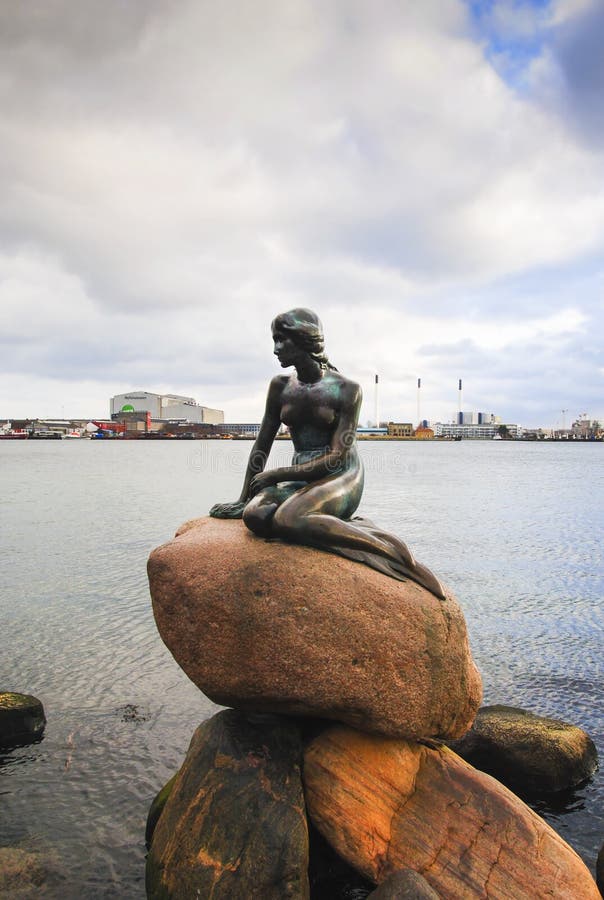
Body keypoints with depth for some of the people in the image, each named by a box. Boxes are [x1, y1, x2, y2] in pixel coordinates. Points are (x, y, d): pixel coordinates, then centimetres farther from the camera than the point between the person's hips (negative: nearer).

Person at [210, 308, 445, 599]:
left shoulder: (347, 389, -9)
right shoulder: (280, 386, 6)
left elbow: (337, 456, -13)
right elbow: (262, 444, 11)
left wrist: (276, 474, -12)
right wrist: (243, 499, 11)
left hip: (341, 478, -5)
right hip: (300, 477, 5)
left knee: (286, 519, -35)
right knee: (254, 516, -28)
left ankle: (391, 552, -27)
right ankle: (347, 528, -15)